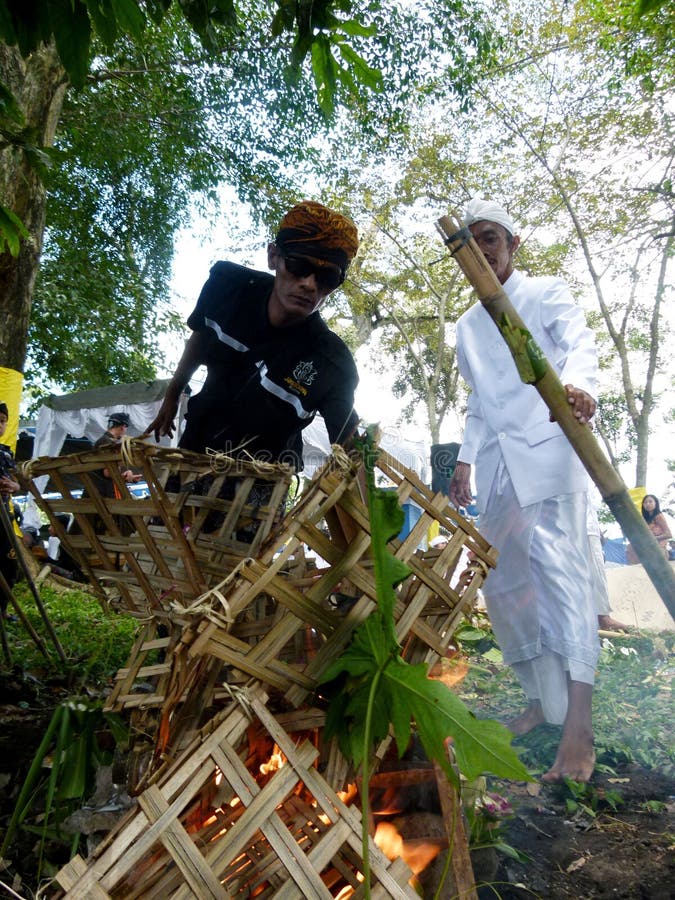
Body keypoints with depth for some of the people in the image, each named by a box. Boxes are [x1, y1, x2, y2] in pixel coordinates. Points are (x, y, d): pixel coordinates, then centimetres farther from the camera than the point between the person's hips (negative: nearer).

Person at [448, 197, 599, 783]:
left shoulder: (548, 294, 6)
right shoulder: (467, 327, 22)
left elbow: (580, 343, -13)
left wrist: (578, 383, -36)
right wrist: (466, 462, 18)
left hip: (548, 450, -6)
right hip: (497, 464, 6)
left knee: (558, 564, -19)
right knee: (503, 582, 5)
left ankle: (578, 723, -18)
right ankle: (542, 699, 19)